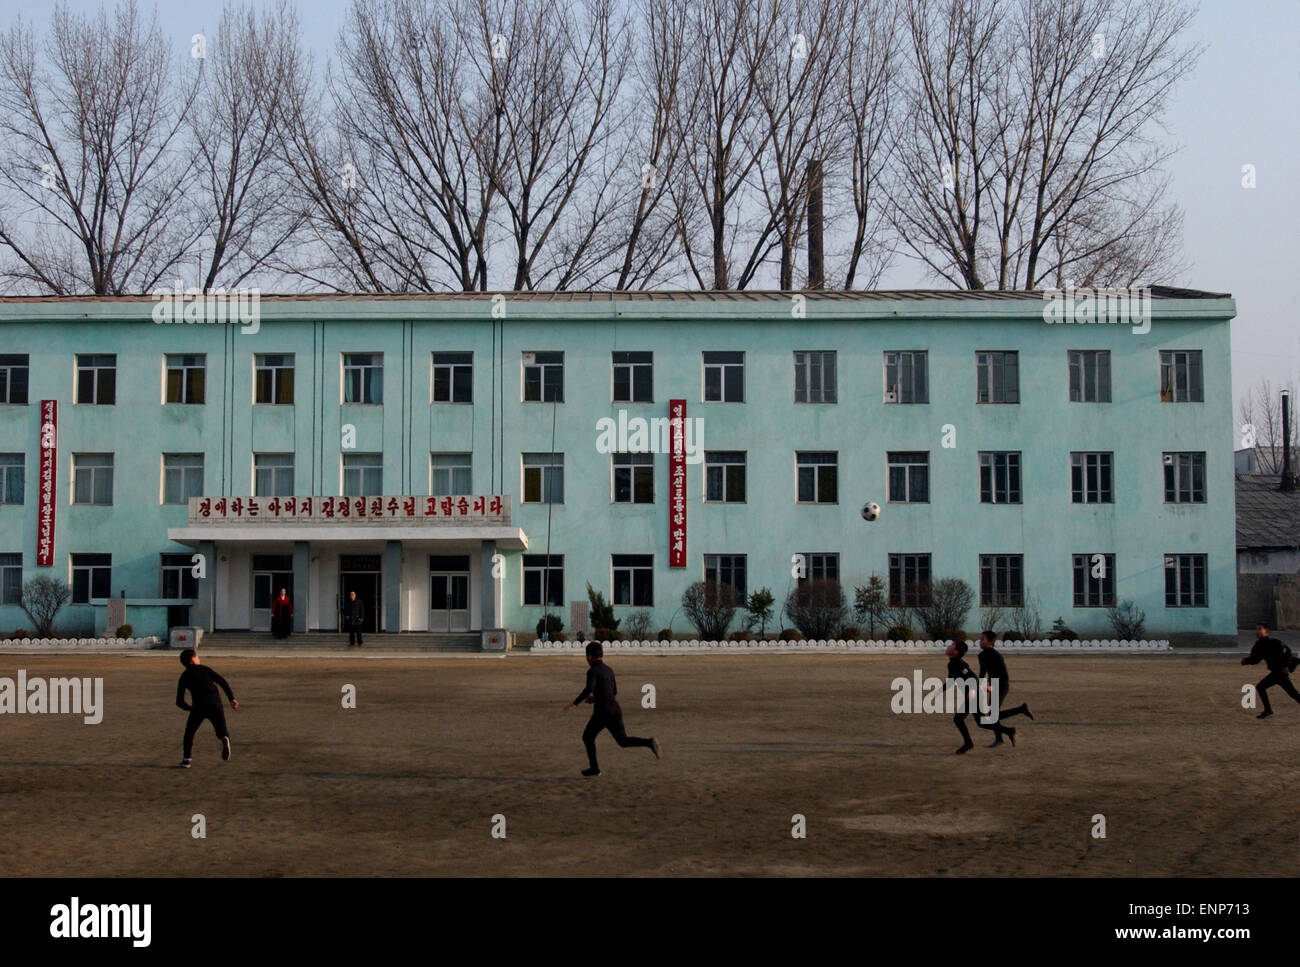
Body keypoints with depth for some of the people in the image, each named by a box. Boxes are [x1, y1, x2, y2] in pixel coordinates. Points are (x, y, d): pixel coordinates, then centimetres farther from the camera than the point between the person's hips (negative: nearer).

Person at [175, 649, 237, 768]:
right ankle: (225, 739, -25)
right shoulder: (204, 669, 19)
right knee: (222, 732, 10)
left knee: (189, 731, 20)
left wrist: (191, 708, 30)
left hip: (199, 705, -1)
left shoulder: (184, 676, 17)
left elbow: (179, 702, 13)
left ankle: (186, 759, 13)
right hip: (215, 702, 1)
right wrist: (232, 698, 5)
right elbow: (222, 681, 7)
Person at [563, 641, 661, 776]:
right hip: (615, 710, 7)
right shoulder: (609, 670, 14)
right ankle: (649, 742, -13)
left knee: (587, 737, 17)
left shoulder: (592, 671, -13)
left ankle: (594, 767, 21)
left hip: (602, 712, -7)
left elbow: (589, 689, -31)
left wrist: (574, 704, -26)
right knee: (623, 741, 10)